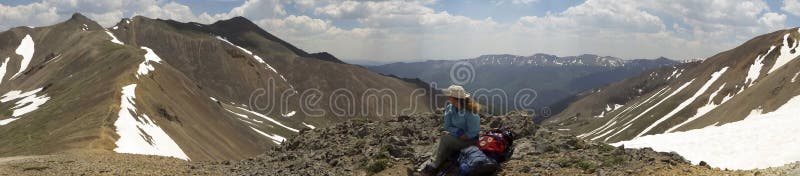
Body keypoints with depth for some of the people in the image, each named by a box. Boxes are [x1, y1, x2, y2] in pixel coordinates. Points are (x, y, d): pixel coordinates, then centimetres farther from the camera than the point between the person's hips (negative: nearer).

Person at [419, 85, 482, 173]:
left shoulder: (470, 112, -24)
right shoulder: (450, 108, -5)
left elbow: (472, 134, -20)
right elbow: (447, 127, -2)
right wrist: (458, 131, -20)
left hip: (469, 141, -6)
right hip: (456, 138, 6)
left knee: (444, 137, -24)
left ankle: (433, 165, -20)